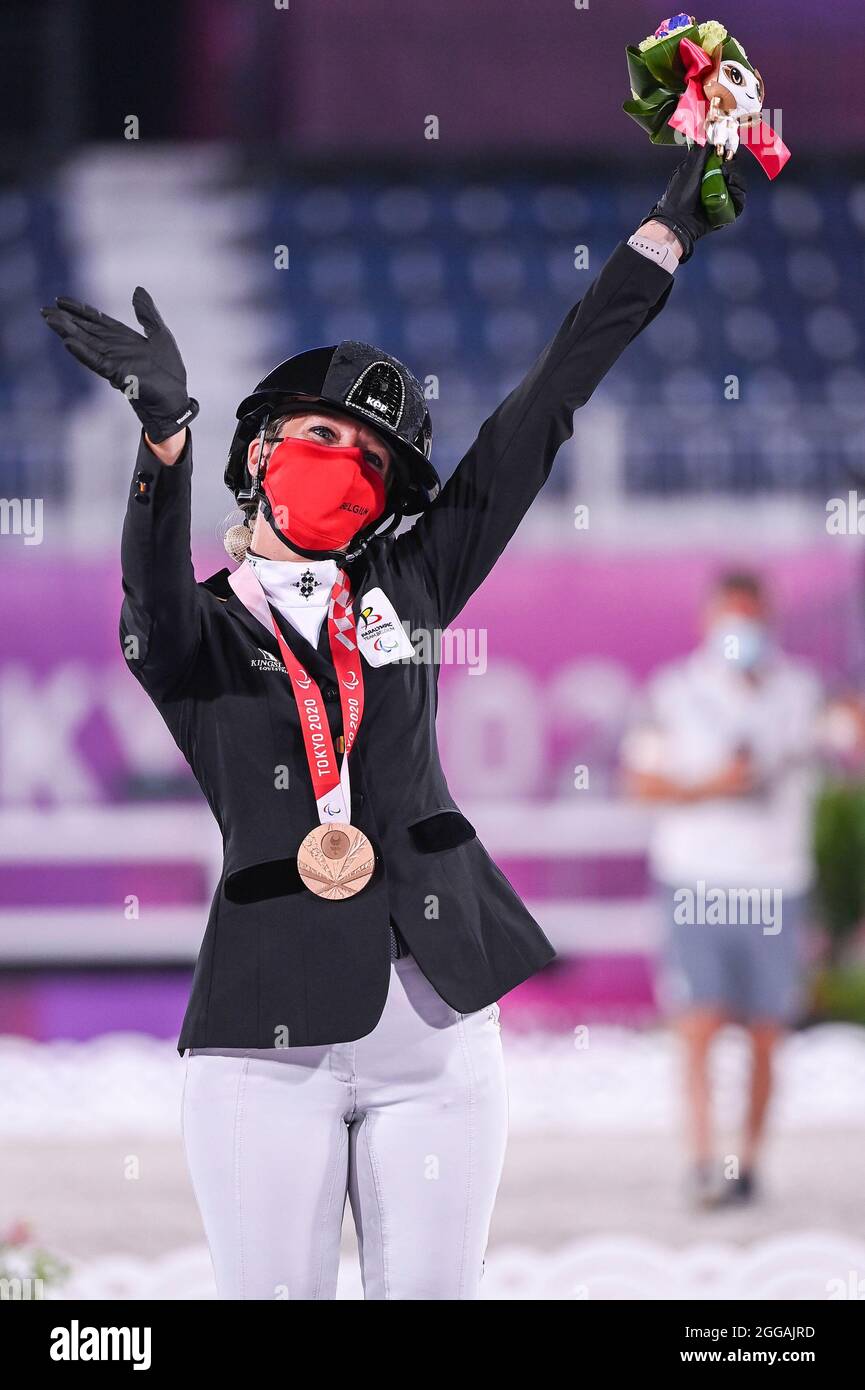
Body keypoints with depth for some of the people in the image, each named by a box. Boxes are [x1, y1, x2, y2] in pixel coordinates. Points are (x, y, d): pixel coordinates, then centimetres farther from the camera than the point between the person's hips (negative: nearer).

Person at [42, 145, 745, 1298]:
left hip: (439, 1031, 3)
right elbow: (158, 605, -22)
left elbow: (537, 420, 13)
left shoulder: (399, 594, 13)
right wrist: (167, 431, -41)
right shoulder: (196, 631, 3)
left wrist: (667, 233, 13)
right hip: (269, 1043, -3)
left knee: (432, 1292, 4)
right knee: (274, 1294, -2)